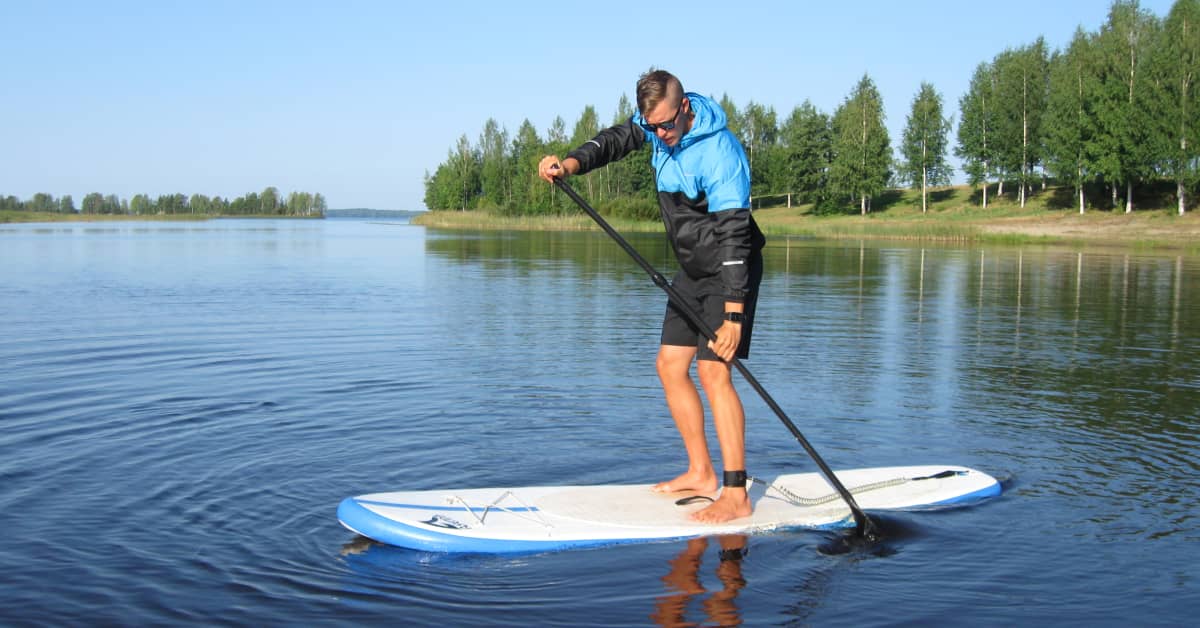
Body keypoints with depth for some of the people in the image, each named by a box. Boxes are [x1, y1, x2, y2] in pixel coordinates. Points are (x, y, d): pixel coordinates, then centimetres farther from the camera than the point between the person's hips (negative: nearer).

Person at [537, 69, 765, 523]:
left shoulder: (719, 153, -27)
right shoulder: (657, 122, -2)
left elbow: (732, 235, -31)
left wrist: (733, 314, -35)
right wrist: (571, 163, -23)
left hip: (731, 272, -9)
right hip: (691, 272, 9)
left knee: (712, 369, -17)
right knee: (670, 364, 7)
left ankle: (736, 496, -14)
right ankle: (700, 473, 18)